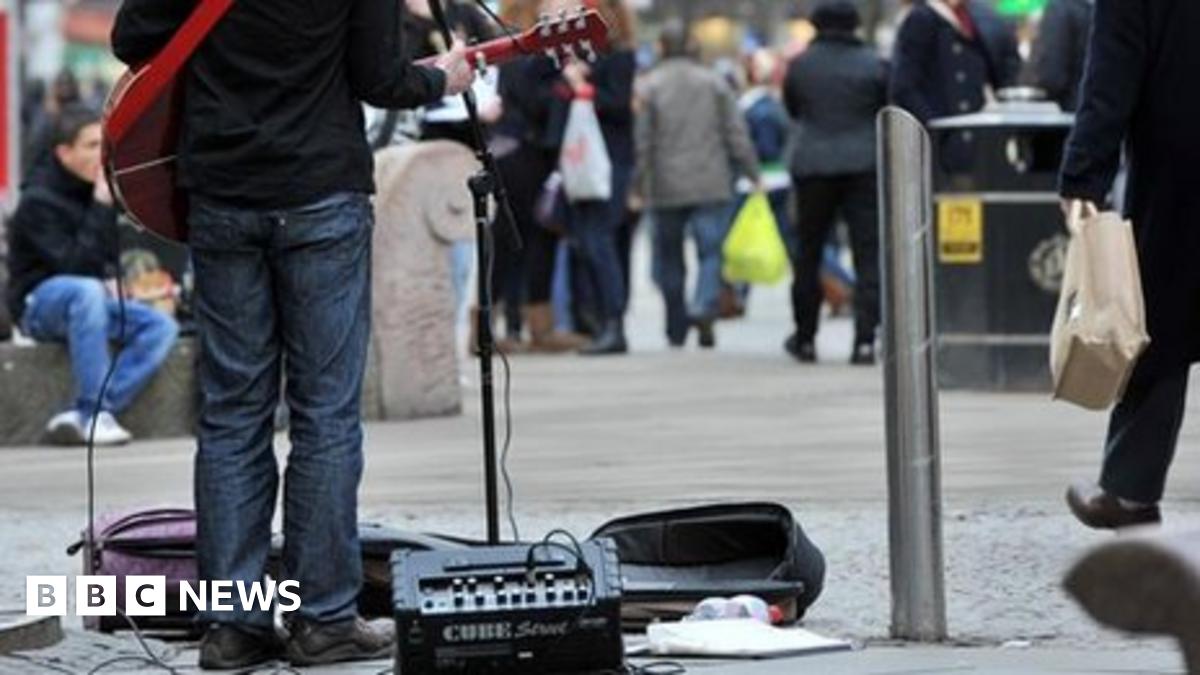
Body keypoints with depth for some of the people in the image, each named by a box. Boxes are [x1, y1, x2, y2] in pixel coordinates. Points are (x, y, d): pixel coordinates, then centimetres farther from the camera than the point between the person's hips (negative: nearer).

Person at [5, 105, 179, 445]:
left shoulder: (95, 190, 6)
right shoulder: (39, 201, -16)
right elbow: (75, 266, -25)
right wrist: (102, 207, -26)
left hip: (88, 300, 7)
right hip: (40, 304, -7)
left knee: (162, 327, -14)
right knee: (87, 291, -39)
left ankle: (82, 417, -25)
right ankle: (94, 413, -35)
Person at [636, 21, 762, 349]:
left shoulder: (650, 87, -2)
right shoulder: (714, 83, 4)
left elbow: (643, 141, -5)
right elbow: (737, 135, 2)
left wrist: (640, 186, 0)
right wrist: (753, 174, 8)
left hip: (666, 188, 0)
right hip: (711, 185, 0)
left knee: (670, 260, 10)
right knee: (711, 251, -1)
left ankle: (676, 330, 15)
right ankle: (703, 308, -26)